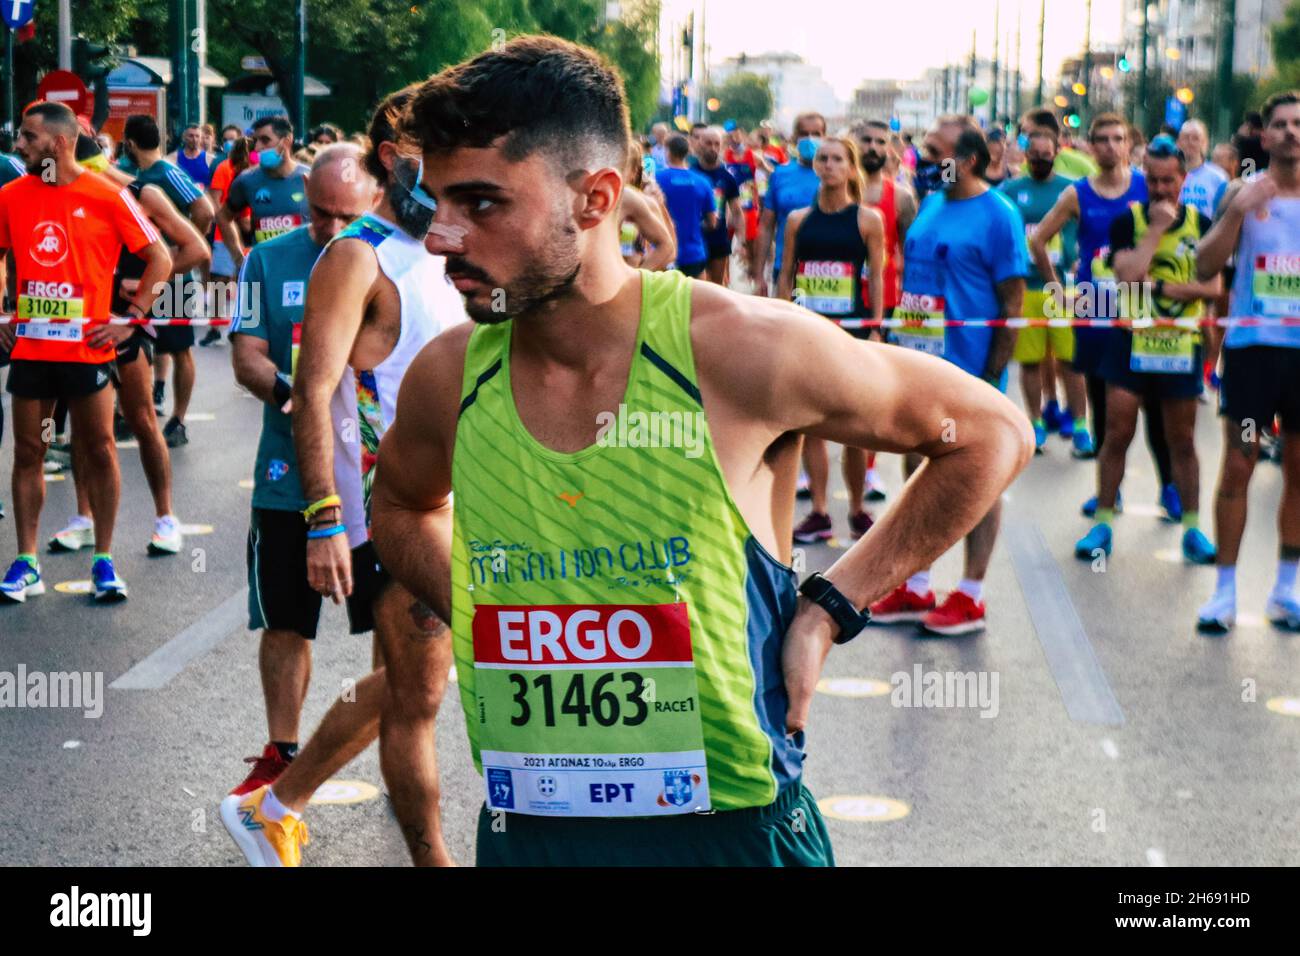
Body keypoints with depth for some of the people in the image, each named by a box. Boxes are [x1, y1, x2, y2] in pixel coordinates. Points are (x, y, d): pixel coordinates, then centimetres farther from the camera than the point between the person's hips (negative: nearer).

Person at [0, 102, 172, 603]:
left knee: (99, 452, 3)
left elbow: (160, 260, -4)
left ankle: (103, 561, 13)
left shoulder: (107, 196, -7)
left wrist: (129, 321, -7)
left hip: (86, 349, -4)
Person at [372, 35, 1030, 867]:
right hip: (526, 829, 3)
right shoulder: (448, 377, -5)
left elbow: (991, 433, -4)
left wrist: (829, 608, -8)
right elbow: (401, 507, 18)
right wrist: (468, 608, 1)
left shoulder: (744, 348, -16)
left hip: (730, 826, -3)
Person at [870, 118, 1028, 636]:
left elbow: (1013, 300, -12)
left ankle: (970, 597, 11)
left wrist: (993, 374, -15)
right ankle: (915, 588, 23)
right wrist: (897, 348, 12)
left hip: (969, 368, -8)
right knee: (919, 471, 12)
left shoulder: (997, 214, -11)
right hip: (919, 363, 8)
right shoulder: (929, 206, 11)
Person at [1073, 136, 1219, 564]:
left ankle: (1192, 526, 15)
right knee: (1117, 434, -1)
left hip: (1180, 346, 1)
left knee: (1182, 440, 7)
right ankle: (1103, 522, 9)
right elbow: (1127, 274, -18)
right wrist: (1157, 227, -16)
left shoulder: (1201, 224, 3)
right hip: (1131, 341, -1)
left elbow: (1212, 287, -5)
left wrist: (1159, 285, -14)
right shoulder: (1128, 221, -2)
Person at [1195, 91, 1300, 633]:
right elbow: (1205, 267, -6)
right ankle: (1224, 593, 6)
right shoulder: (1244, 193, 0)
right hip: (1251, 346, -2)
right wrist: (1236, 213, -19)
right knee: (1238, 468, -1)